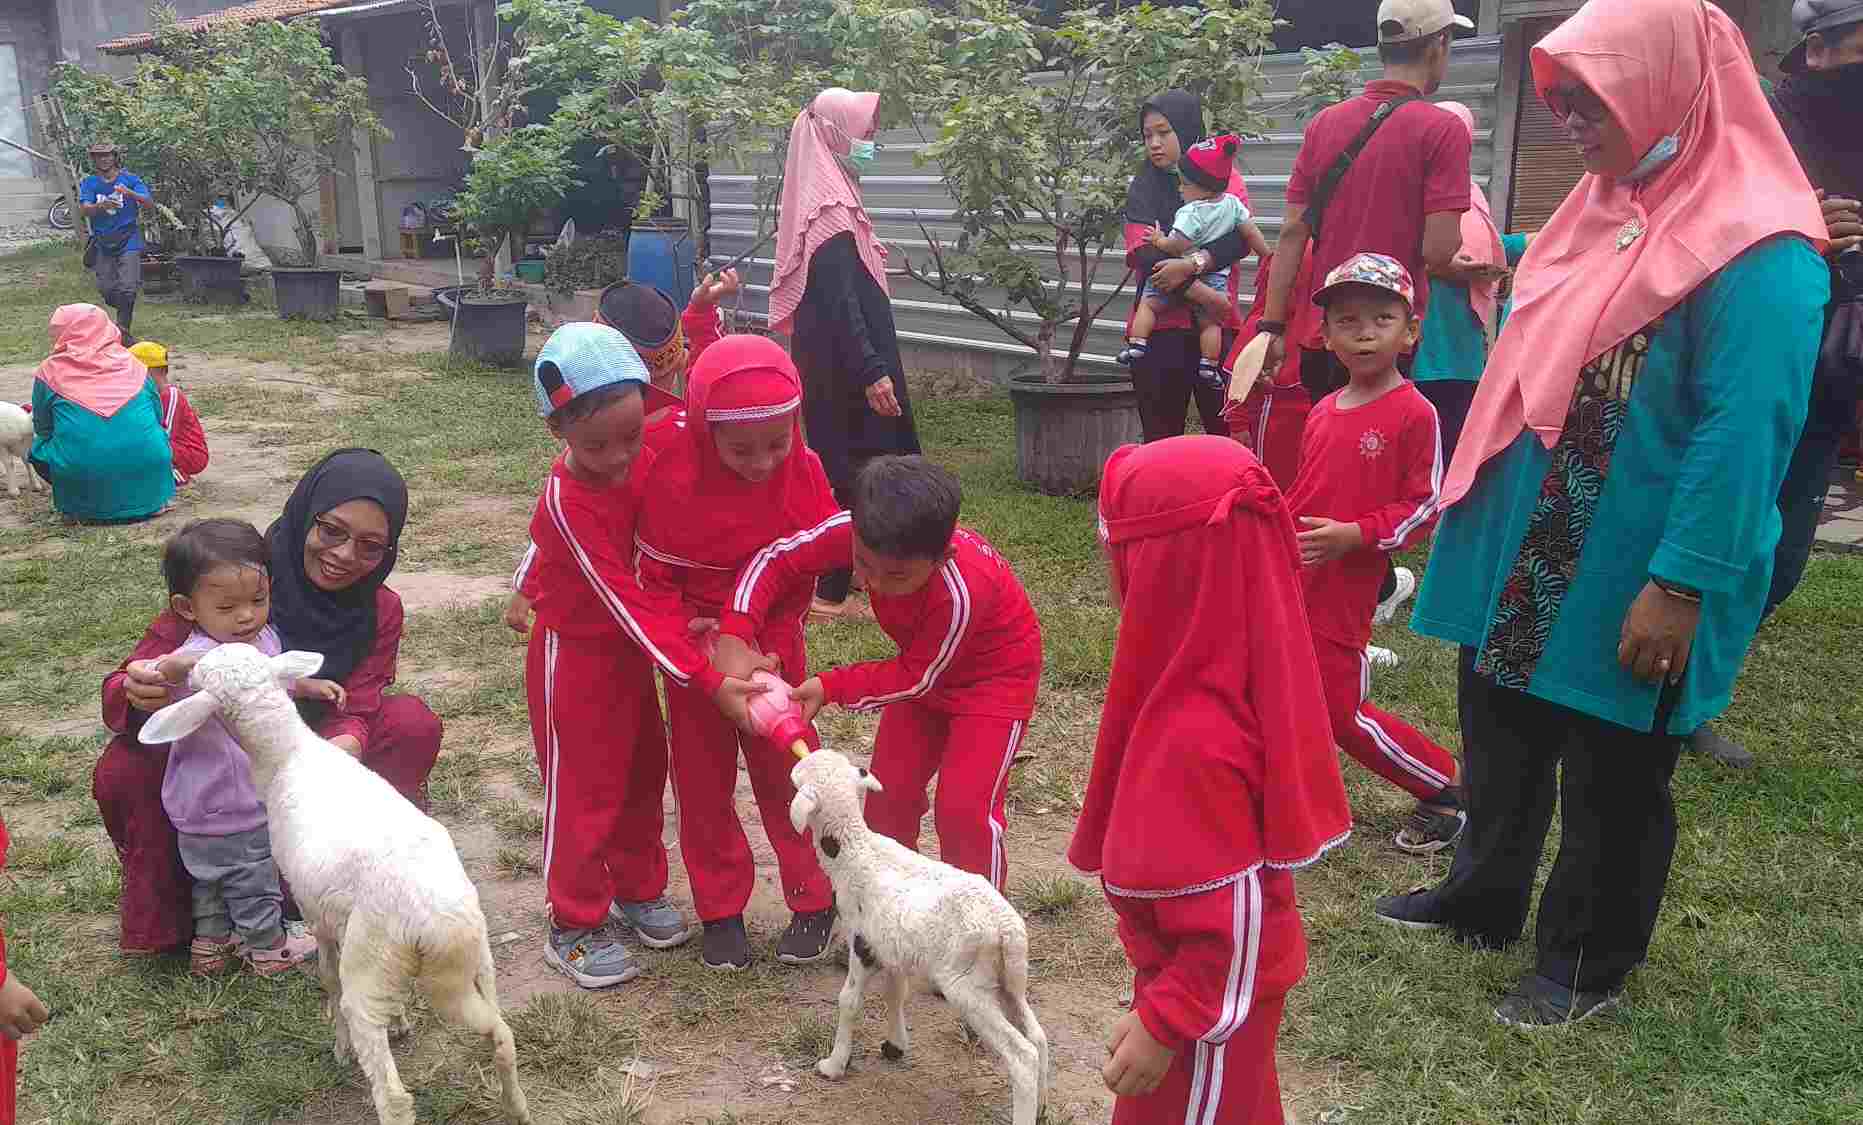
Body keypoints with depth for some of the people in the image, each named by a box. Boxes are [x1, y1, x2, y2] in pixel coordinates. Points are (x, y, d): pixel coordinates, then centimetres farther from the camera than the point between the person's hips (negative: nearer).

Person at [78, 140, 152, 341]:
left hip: (128, 240, -2)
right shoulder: (89, 183, 5)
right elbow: (84, 209, -9)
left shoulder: (130, 179, 2)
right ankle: (126, 313, 33)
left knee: (127, 288, -12)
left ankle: (123, 329, -2)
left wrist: (130, 193, -28)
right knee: (105, 289, 4)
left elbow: (149, 203, -9)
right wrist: (101, 206, -31)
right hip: (103, 242, 3)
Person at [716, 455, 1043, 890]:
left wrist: (830, 687, -27)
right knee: (887, 795, 5)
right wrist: (734, 635, -32)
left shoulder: (961, 592, -42)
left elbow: (917, 678, -26)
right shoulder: (853, 530, -30)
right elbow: (778, 559, -18)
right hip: (924, 664, 6)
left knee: (965, 808, -13)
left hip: (995, 673, -6)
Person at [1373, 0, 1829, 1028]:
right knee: (1501, 734, 20)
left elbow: (1742, 433, -23)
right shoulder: (1610, 203, 8)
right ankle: (1483, 898, 39)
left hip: (1625, 582, -8)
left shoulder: (1757, 248, -19)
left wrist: (1680, 584, -24)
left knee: (1610, 779, 10)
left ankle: (1586, 960, 28)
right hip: (1526, 555, 8)